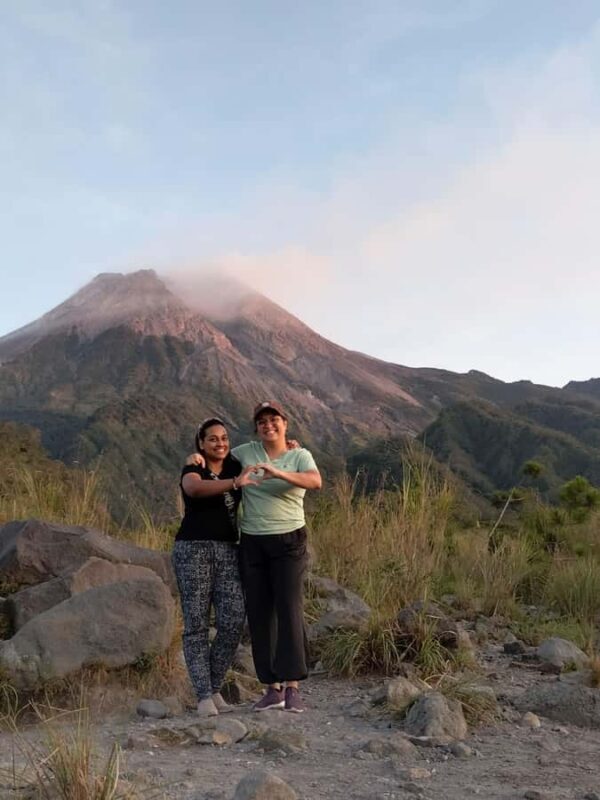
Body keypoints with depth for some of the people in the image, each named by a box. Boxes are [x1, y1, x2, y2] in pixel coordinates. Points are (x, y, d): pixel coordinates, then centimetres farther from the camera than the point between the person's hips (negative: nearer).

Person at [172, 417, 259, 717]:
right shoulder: (192, 472, -2)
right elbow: (196, 489, -27)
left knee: (233, 620, -7)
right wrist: (235, 483, -39)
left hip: (227, 552, 4)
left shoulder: (235, 468, 11)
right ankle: (203, 696, 1)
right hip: (193, 550, -4)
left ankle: (215, 687, 10)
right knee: (196, 624, -4)